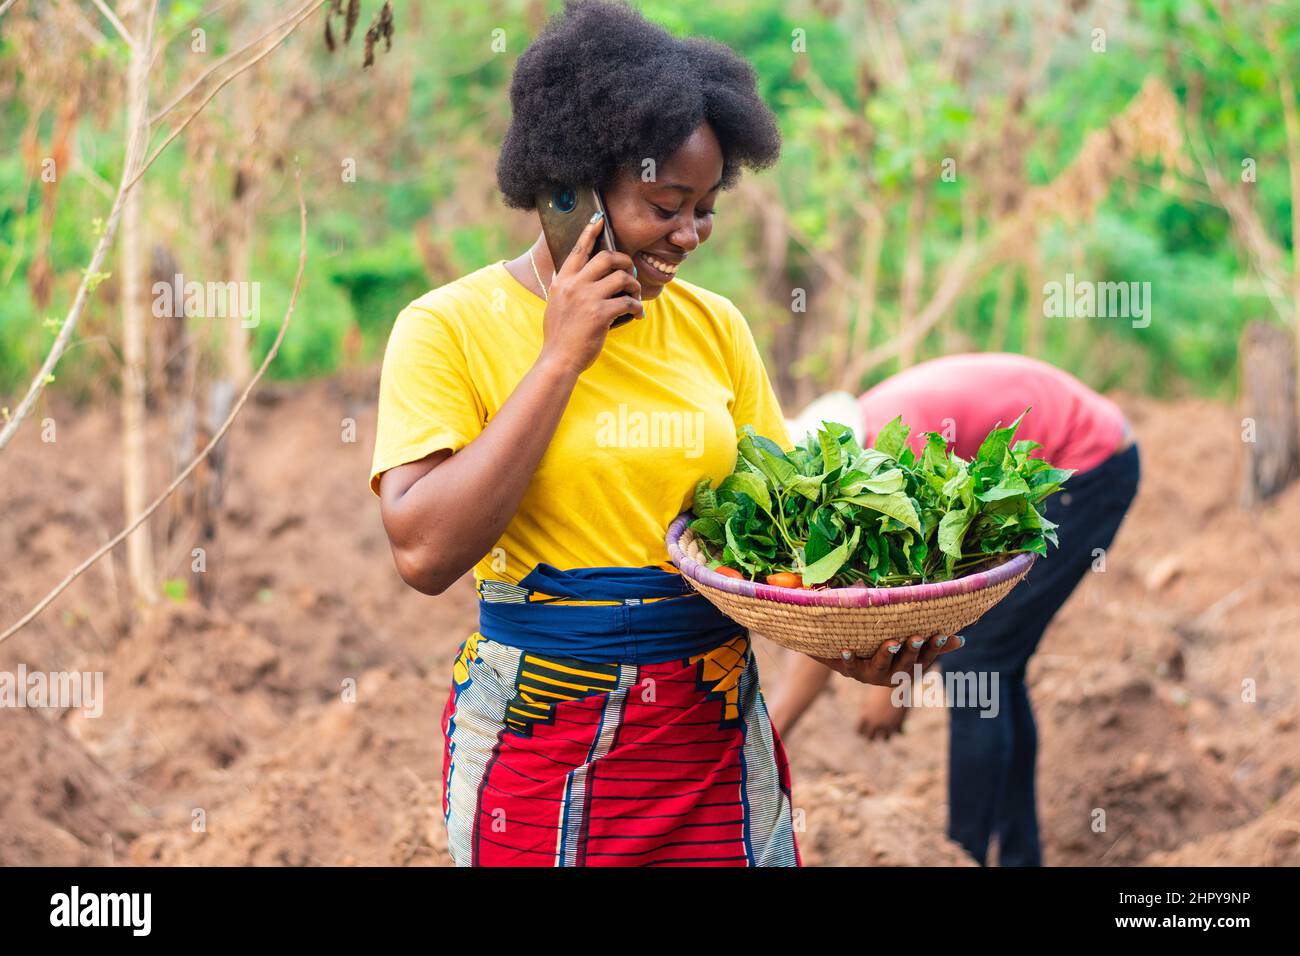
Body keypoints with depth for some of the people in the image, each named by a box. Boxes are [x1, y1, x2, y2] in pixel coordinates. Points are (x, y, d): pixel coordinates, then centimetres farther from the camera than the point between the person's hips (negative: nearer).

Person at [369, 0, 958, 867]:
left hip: (717, 734, 4)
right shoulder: (452, 327, -8)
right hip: (540, 749, -4)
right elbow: (425, 553, -19)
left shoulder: (713, 326, 5)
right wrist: (562, 357, -17)